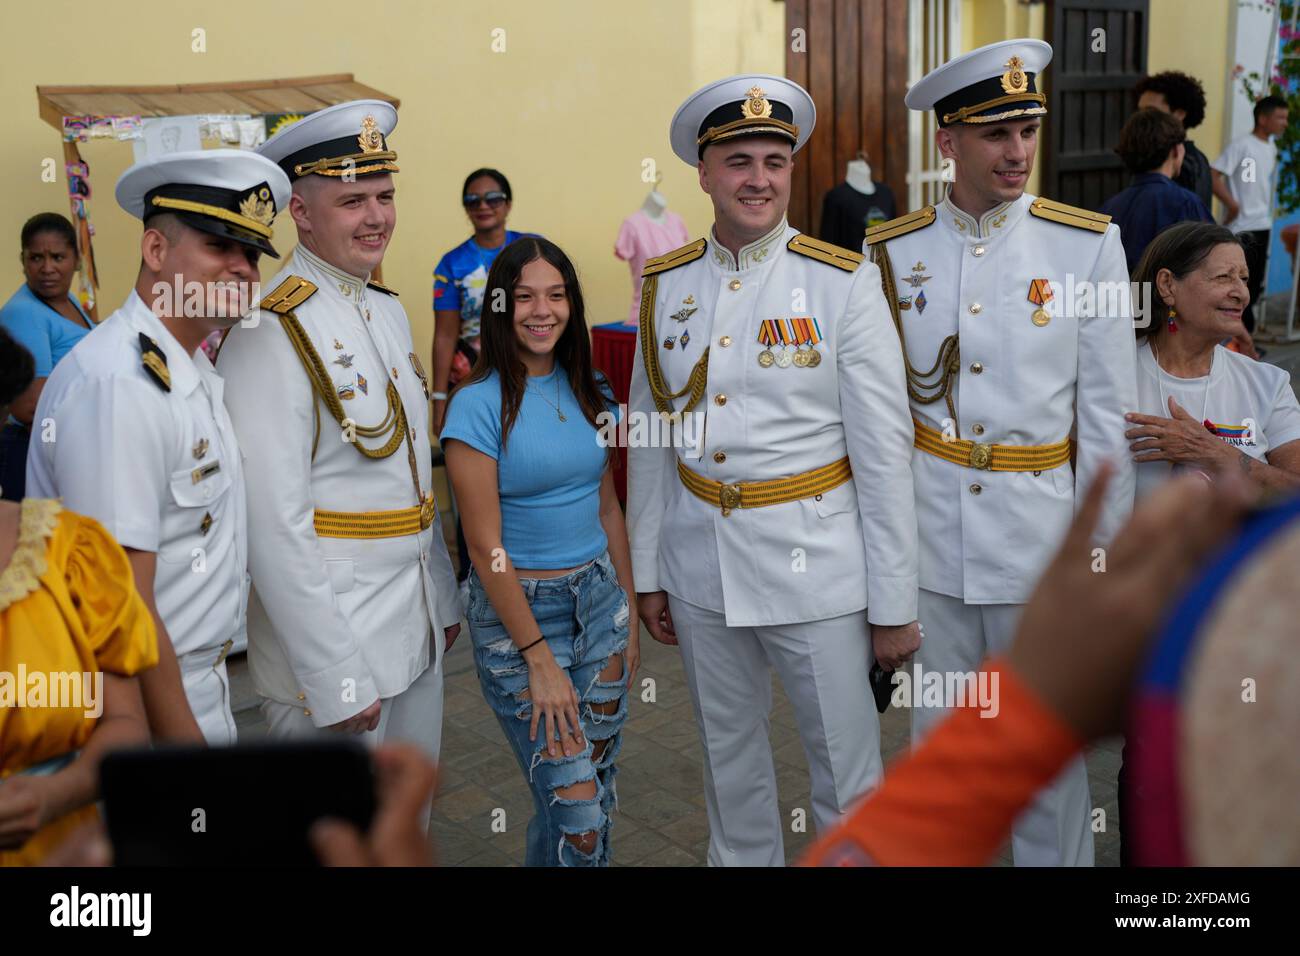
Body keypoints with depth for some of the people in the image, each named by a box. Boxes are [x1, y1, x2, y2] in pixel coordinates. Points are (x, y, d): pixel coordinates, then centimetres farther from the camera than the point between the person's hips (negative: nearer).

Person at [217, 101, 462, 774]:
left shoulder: (387, 309, 8)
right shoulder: (268, 334, -19)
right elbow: (275, 529, -22)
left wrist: (442, 597, 16)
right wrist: (335, 680, -20)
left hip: (416, 629, 8)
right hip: (331, 642, -8)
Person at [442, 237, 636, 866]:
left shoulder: (589, 391, 6)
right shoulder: (478, 404, -12)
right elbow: (486, 546, -14)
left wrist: (630, 614, 11)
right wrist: (539, 659, -14)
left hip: (599, 596, 6)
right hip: (518, 608, -6)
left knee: (600, 783, 11)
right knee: (576, 806, -6)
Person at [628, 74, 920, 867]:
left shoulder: (844, 282, -9)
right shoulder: (665, 286, 3)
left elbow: (885, 451, -9)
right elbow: (649, 438, 8)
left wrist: (896, 603, -9)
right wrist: (647, 571, 9)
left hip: (815, 563, -3)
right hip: (699, 566, 4)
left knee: (851, 779, 6)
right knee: (730, 764, 20)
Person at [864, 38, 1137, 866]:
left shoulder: (1089, 245, -3)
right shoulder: (891, 252, 1)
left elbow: (1108, 418, -2)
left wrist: (1105, 557, -3)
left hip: (1041, 536, -1)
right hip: (928, 539, 2)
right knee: (937, 741, 16)